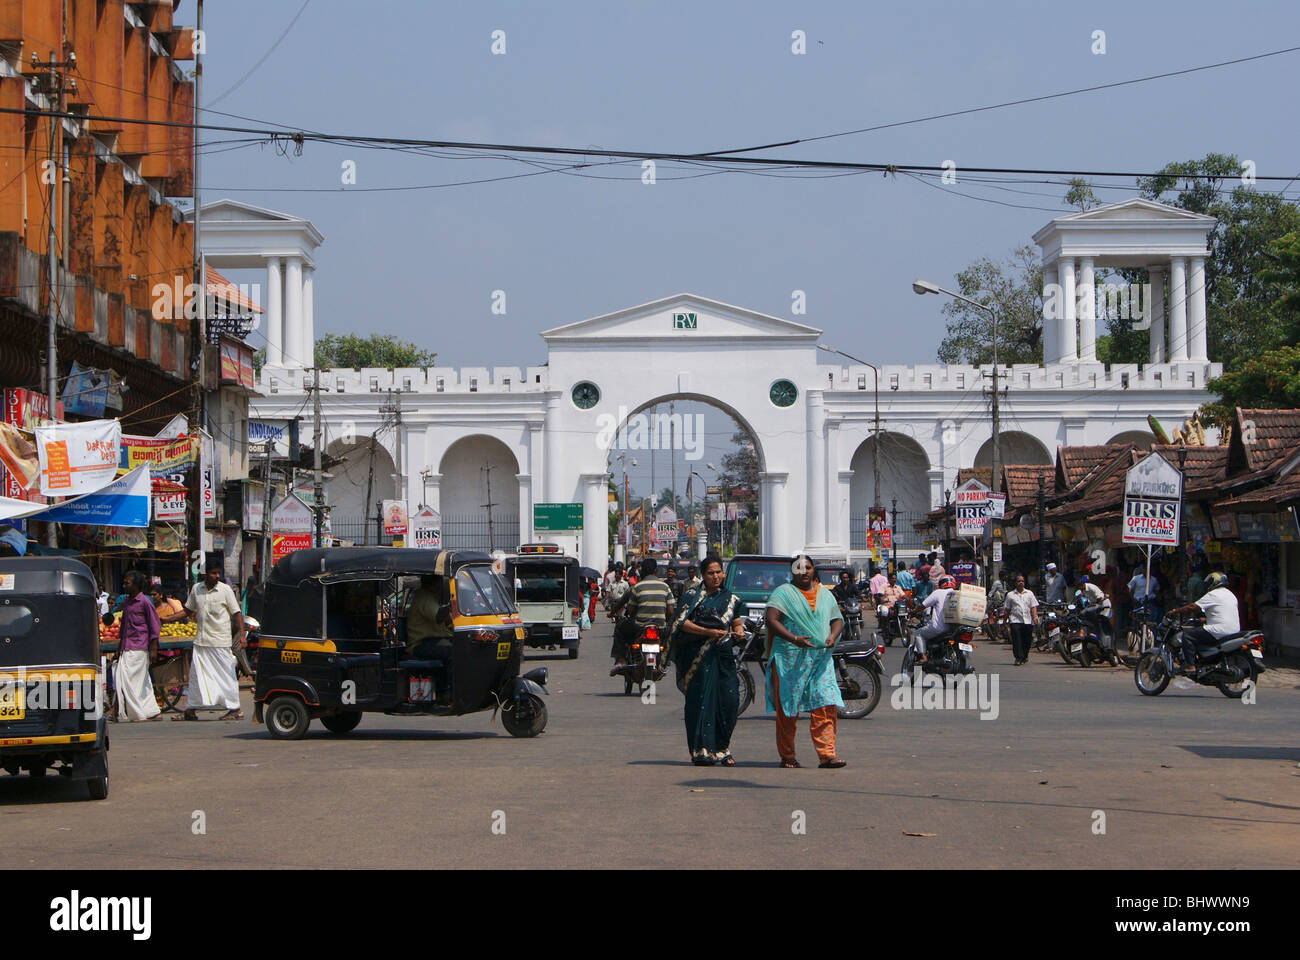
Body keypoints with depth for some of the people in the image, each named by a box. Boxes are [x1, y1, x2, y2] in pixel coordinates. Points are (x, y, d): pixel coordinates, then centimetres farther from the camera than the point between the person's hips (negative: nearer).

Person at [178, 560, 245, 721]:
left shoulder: (225, 590, -4)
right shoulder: (196, 589, 7)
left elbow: (236, 613, -4)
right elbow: (189, 611, 22)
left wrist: (241, 634, -12)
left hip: (220, 641, -4)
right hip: (201, 640, 4)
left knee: (226, 675, -3)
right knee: (196, 674, 7)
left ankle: (235, 709, 3)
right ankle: (190, 710, 13)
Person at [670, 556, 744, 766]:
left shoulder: (731, 599, 17)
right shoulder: (693, 595, 4)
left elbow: (736, 623, 24)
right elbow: (682, 622, -6)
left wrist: (739, 632, -1)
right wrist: (707, 632, -17)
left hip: (723, 655, 3)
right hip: (698, 656, -3)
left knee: (729, 700, -6)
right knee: (700, 700, -7)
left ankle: (722, 748, 8)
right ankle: (702, 751, -4)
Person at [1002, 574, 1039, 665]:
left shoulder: (1029, 593, 14)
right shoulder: (1010, 595, 10)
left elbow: (1033, 606, 9)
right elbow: (1006, 609, 11)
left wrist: (1035, 617, -5)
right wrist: (1005, 620, 6)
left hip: (1028, 621, 2)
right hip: (1015, 621, -2)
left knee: (1027, 640, 5)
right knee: (1017, 640, -13)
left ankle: (1025, 656, 25)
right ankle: (1018, 658, -12)